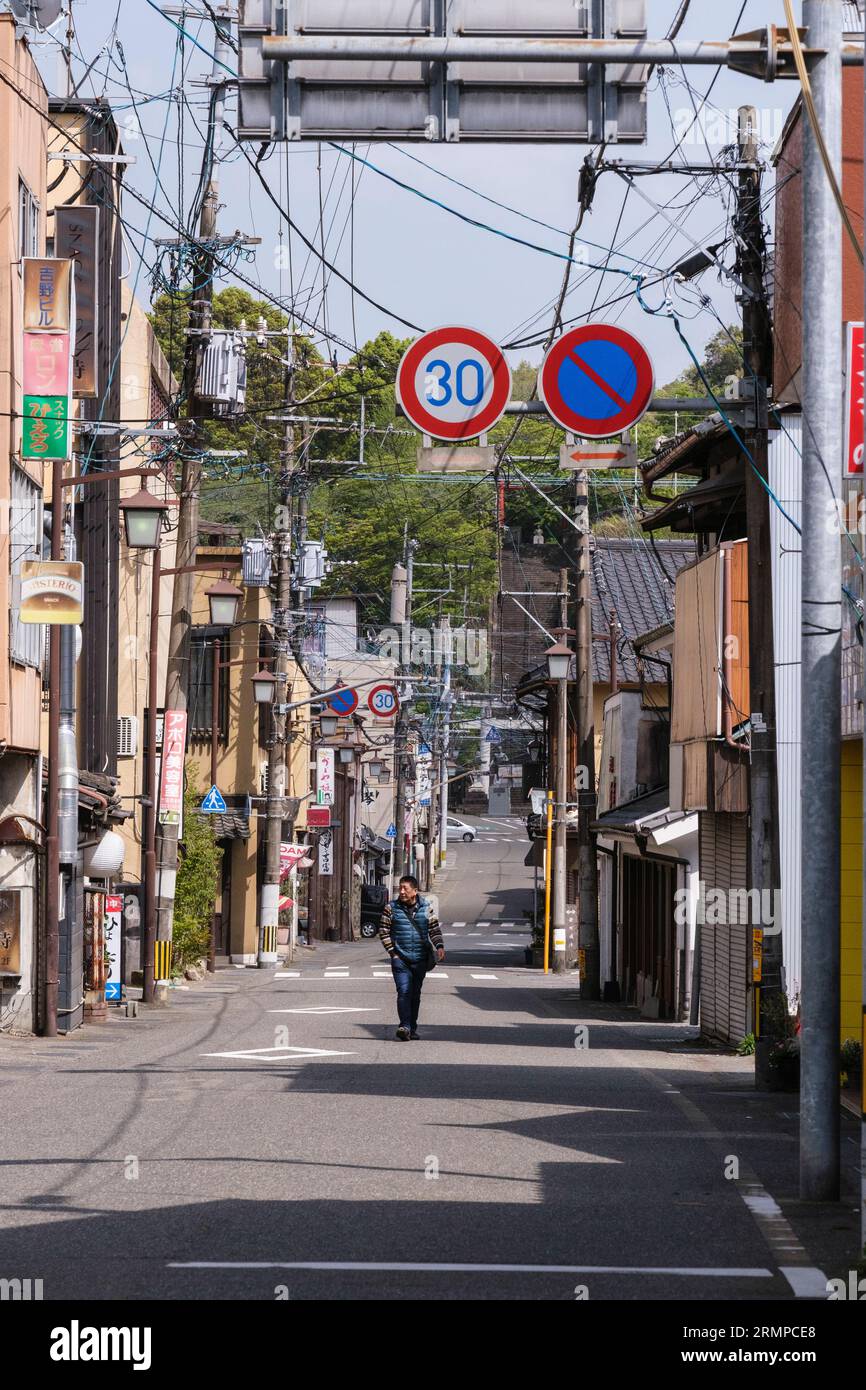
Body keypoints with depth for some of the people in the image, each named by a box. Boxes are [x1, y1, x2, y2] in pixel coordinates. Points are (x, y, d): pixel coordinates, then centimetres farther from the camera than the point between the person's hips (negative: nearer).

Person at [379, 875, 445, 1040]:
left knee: (415, 994, 9)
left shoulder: (425, 908, 5)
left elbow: (434, 929, 6)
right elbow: (383, 931, 2)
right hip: (400, 959, -2)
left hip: (420, 959, 2)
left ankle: (412, 1029, 18)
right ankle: (405, 1027, -24)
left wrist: (439, 946, -11)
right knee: (404, 992, -16)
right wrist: (392, 952, -5)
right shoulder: (391, 908, 0)